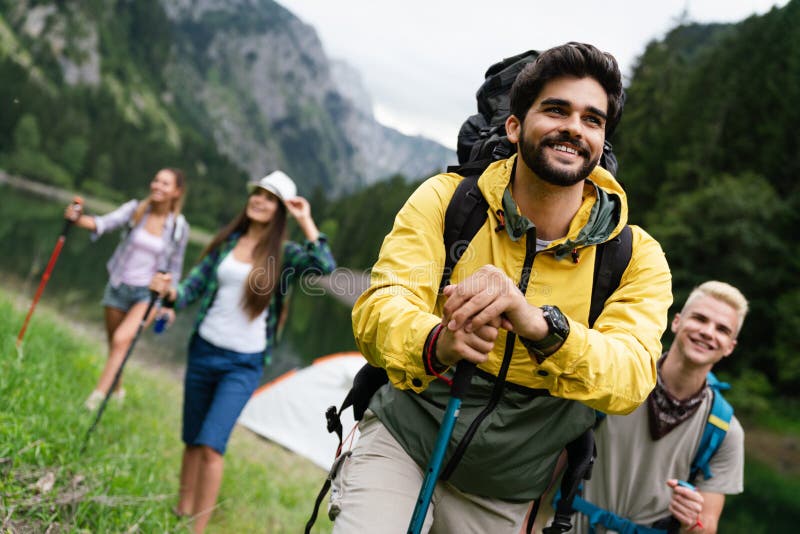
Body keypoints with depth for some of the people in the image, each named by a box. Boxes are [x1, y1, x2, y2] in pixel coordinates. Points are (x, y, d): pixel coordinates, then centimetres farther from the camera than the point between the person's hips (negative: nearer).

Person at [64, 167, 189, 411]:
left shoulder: (179, 227, -6)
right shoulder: (135, 209, -7)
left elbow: (174, 267, 3)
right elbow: (104, 223, -22)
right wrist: (78, 219, -42)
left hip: (148, 293, -2)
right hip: (118, 287, 2)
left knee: (122, 340, -23)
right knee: (113, 343, 15)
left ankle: (98, 396, -16)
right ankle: (118, 390, 38)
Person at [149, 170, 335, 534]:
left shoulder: (284, 254, -4)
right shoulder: (227, 242, 6)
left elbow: (325, 267, -22)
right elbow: (194, 287, 6)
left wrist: (306, 221, -17)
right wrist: (172, 292, -15)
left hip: (243, 364, -4)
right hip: (203, 351, 4)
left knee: (211, 444, -15)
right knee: (192, 441, 13)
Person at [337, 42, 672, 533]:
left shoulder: (636, 255, -9)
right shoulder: (447, 198, -10)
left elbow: (631, 378, -25)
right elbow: (378, 309, -21)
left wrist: (538, 324, -45)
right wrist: (437, 344, -44)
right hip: (400, 442, -1)